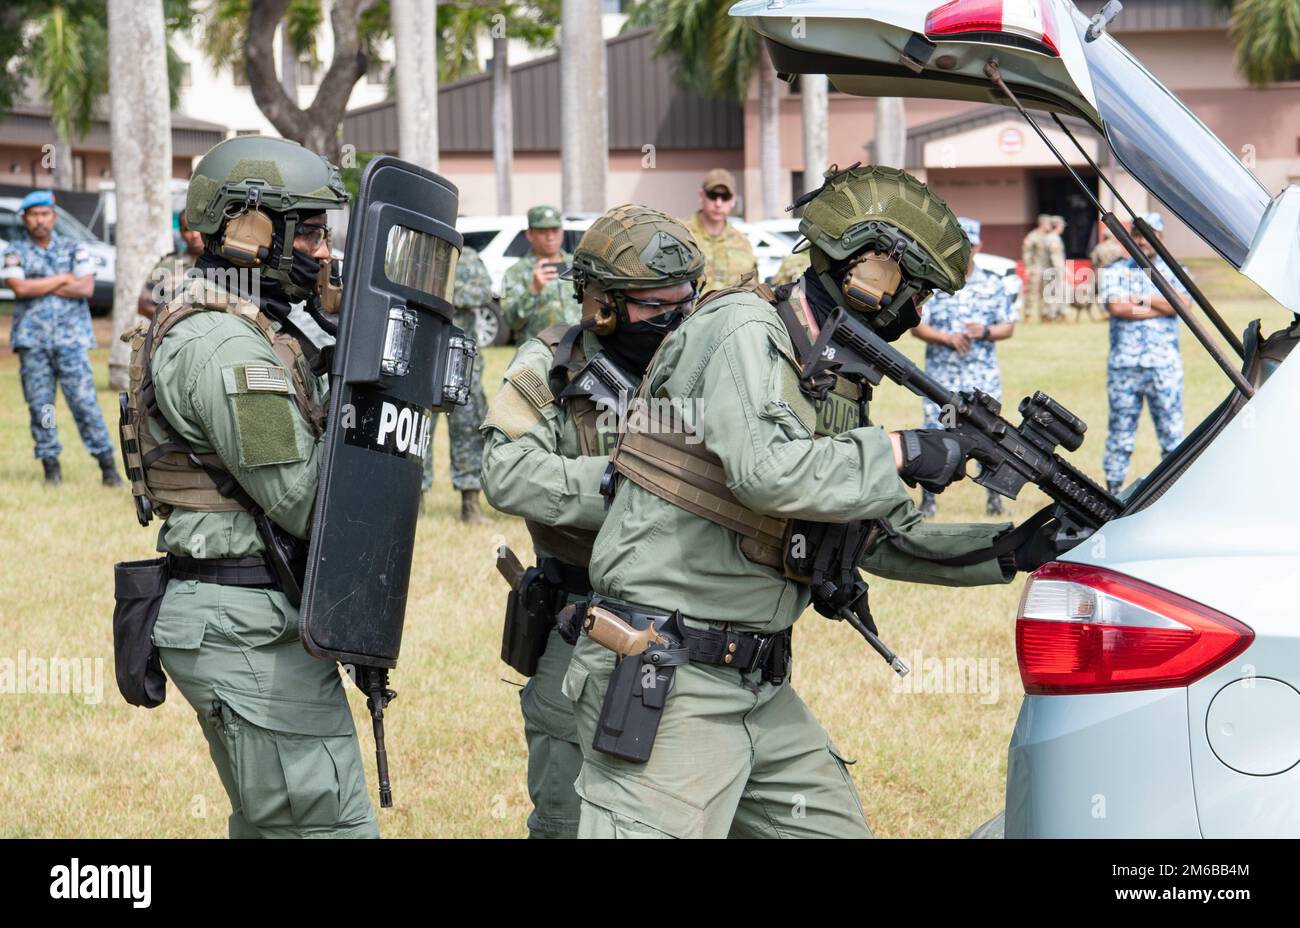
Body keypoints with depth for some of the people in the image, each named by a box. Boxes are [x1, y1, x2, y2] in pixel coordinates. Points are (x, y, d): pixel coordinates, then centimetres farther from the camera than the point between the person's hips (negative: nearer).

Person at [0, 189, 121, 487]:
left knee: (84, 401, -7)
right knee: (39, 404, -1)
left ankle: (108, 466, -5)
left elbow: (86, 287, -5)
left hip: (71, 337, -1)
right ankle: (51, 467, 6)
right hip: (32, 338, 1)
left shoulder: (73, 248, 9)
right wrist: (63, 279, -5)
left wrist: (39, 287, -7)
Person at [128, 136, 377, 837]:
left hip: (251, 622, 11)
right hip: (250, 629, -11)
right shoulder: (225, 346, -17)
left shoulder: (255, 331, 16)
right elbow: (302, 501, -19)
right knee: (332, 827, -10)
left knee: (271, 822, 17)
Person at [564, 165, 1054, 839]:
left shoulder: (836, 385, 17)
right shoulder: (746, 329, -9)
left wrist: (1010, 551, 10)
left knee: (835, 828, 9)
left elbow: (890, 538, 22)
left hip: (761, 690, 9)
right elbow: (764, 471, -27)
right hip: (665, 681, -9)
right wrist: (900, 454, -16)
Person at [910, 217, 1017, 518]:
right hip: (941, 376, -1)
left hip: (983, 377, 1)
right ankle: (927, 501, 2)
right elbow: (917, 326, 0)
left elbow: (1009, 326, 8)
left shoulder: (992, 284, 8)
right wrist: (947, 338, -16)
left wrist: (985, 332, -13)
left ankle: (995, 498, 10)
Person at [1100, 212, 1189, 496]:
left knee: (1172, 430, 0)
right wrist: (1161, 307, -8)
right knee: (1120, 431, 2)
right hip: (1124, 364, 0)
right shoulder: (1116, 271, 9)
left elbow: (1182, 303, -9)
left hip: (1164, 365, 0)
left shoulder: (1173, 271, 10)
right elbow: (1116, 307, -10)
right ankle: (1114, 489, 6)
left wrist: (1142, 299, -7)